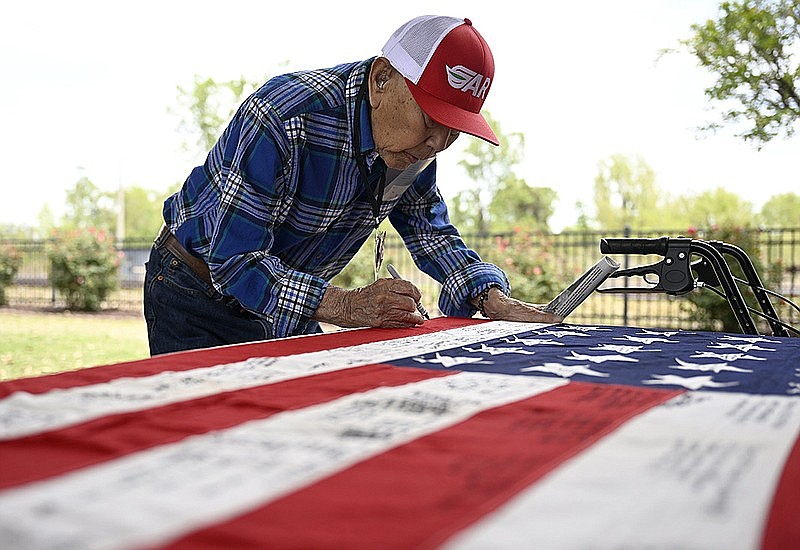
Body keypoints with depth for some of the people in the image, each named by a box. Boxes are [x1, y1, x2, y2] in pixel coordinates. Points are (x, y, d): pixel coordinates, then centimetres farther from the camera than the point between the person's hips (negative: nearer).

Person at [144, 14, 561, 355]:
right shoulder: (285, 119, -34)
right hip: (196, 297, -5)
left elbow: (429, 229, 1)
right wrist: (346, 305, -45)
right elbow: (234, 261, -34)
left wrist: (493, 299, -17)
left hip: (289, 308, 6)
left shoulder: (414, 143, -11)